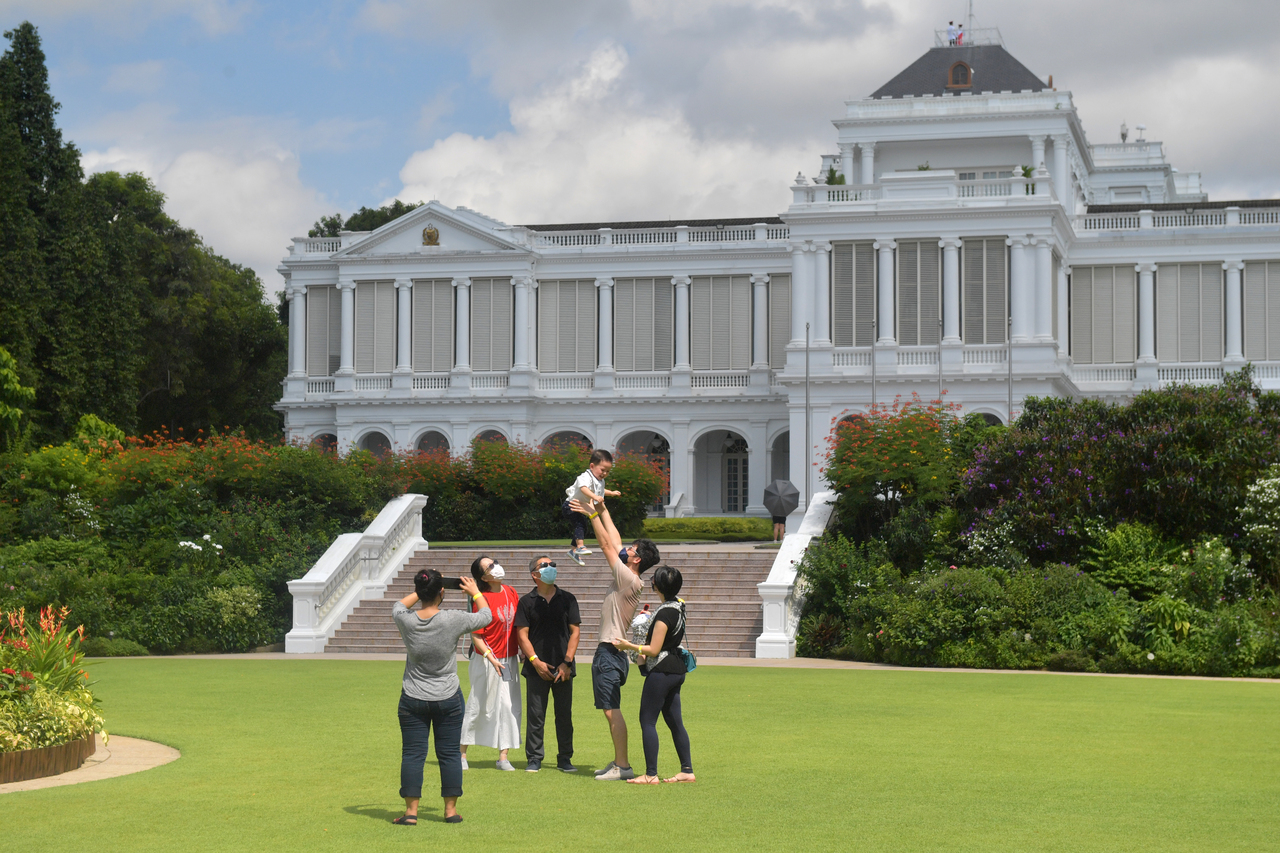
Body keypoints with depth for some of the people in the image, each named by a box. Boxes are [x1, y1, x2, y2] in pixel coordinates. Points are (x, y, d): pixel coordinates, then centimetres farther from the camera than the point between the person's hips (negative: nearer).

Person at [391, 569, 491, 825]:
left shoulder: (406, 621, -11)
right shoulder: (452, 620, -15)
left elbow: (398, 605, 16)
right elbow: (486, 615, 4)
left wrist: (422, 591, 23)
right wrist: (475, 592, 20)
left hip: (413, 699, 1)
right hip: (448, 699, -1)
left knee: (412, 754, 5)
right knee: (449, 753, 8)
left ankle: (411, 811, 4)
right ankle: (451, 809, 14)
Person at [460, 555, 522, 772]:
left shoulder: (511, 593, 4)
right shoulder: (482, 599, -14)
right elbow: (476, 636, -14)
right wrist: (490, 657, -25)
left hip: (509, 660, 6)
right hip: (486, 660, -6)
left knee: (509, 706, 3)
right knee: (478, 706, 3)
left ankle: (503, 756, 9)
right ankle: (462, 752, 18)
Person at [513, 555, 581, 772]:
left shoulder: (567, 599, 8)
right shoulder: (526, 601, 4)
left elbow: (574, 632, 5)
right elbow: (522, 635, 1)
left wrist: (567, 662, -4)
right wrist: (536, 661, -9)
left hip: (563, 669, 1)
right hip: (536, 669, -1)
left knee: (564, 715, 4)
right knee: (535, 716, 0)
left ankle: (565, 759, 13)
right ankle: (534, 759, 9)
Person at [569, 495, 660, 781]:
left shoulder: (629, 580, -14)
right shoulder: (627, 579, 11)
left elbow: (607, 545, -13)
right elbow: (614, 541, 19)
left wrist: (593, 514, -7)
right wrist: (602, 510, 22)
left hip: (610, 654, -10)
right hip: (609, 652, 10)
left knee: (612, 710, -11)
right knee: (611, 710, 13)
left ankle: (623, 766, -12)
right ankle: (618, 762, 16)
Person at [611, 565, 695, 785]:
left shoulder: (665, 613, -20)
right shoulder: (679, 606, 9)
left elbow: (654, 650, -18)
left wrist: (629, 646, -7)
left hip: (661, 671, -10)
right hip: (676, 670, 10)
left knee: (647, 721, -4)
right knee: (675, 722, 13)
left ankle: (651, 774, -4)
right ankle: (687, 770, 14)